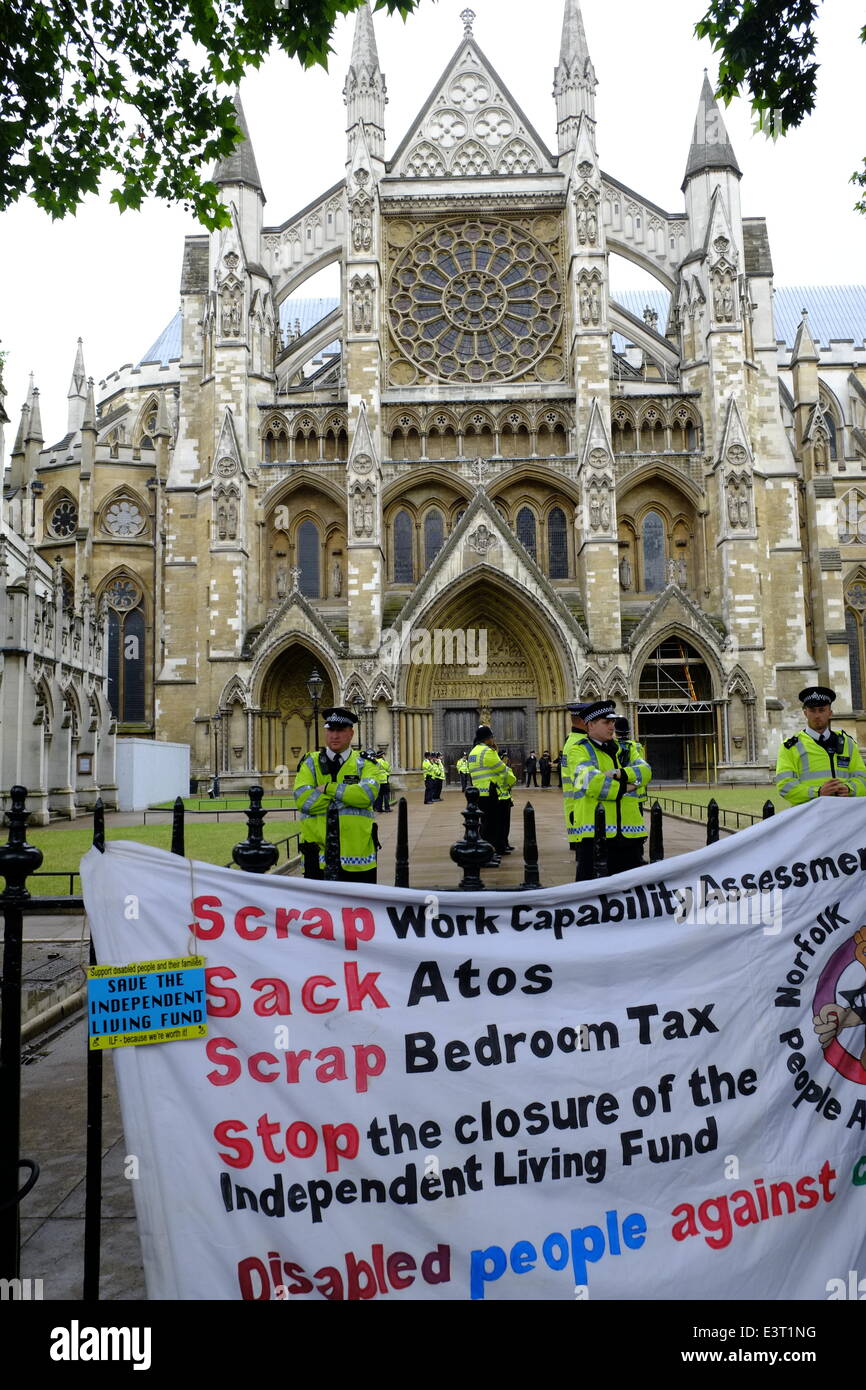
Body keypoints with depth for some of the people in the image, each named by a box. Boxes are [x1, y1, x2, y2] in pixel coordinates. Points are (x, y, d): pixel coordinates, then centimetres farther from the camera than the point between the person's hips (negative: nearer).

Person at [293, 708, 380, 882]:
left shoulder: (364, 763, 7)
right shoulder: (311, 762, 8)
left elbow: (368, 794, -14)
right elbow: (302, 800, -9)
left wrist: (328, 788, -12)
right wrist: (348, 796, -10)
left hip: (357, 854, 0)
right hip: (318, 854, 0)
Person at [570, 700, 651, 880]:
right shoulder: (580, 750, -2)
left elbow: (645, 771, 0)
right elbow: (591, 781, -18)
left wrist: (620, 774, -17)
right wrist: (624, 788, -8)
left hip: (629, 831, 6)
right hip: (594, 831, -6)